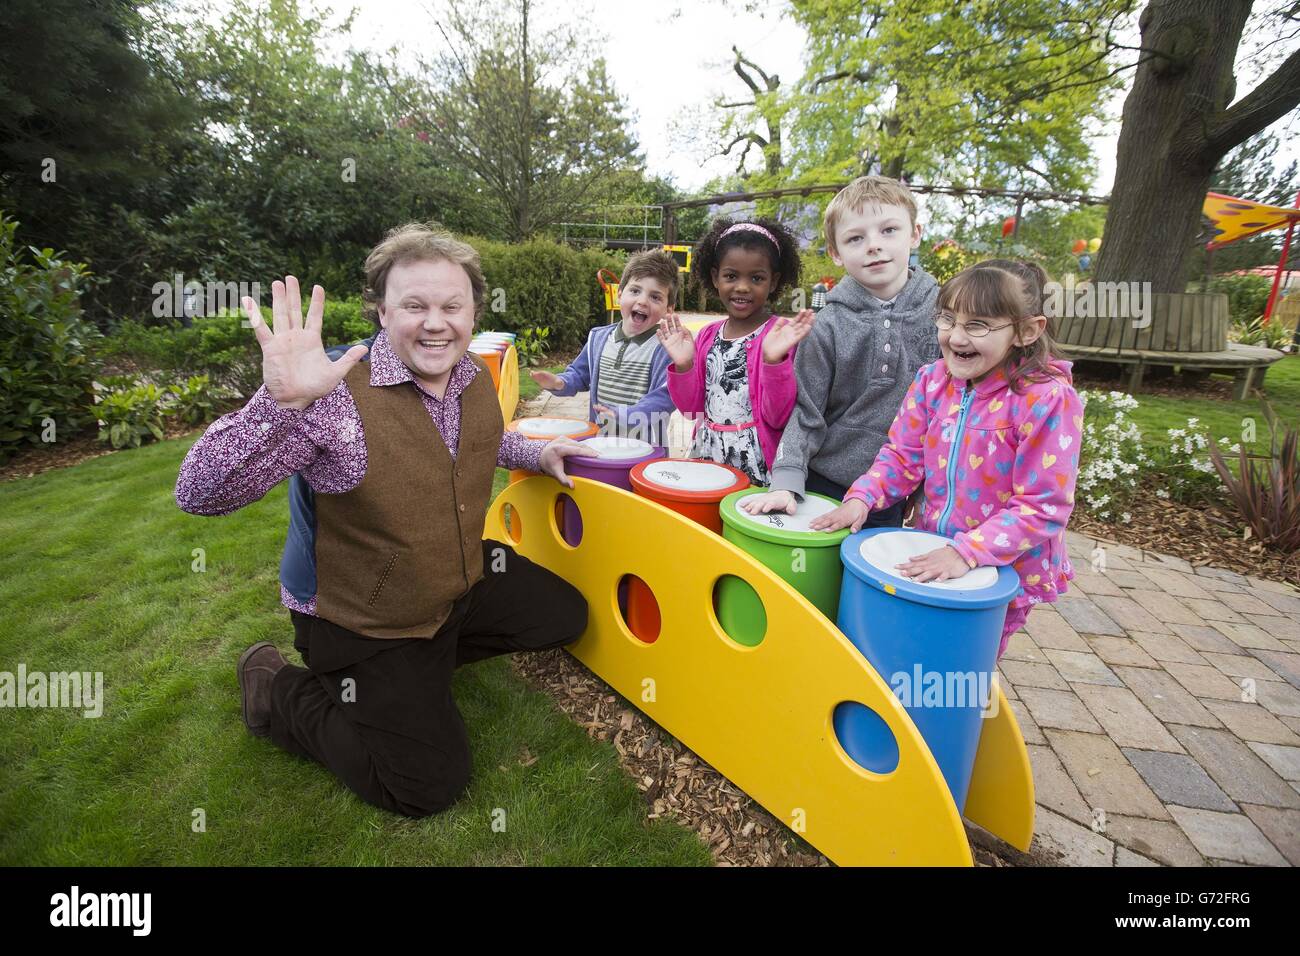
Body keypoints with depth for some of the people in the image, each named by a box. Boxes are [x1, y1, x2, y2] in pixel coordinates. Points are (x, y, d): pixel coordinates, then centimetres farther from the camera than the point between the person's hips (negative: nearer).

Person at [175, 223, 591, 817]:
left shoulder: (476, 377, -5)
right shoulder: (335, 395, -28)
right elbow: (199, 495, -32)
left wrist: (537, 455, 6)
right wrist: (280, 403, -47)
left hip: (466, 579, 7)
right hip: (366, 619, -7)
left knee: (564, 617, 17)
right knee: (429, 785, -1)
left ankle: (429, 659, 27)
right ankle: (275, 690, 16)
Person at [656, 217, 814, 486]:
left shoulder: (782, 335, -9)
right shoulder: (708, 335, 5)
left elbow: (779, 417, -14)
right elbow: (691, 407, 6)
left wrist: (774, 360, -28)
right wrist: (683, 366, -9)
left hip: (755, 464, -4)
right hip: (705, 453, 4)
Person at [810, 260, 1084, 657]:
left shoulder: (1049, 399, -21)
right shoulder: (933, 380, -5)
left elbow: (1042, 506, -21)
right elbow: (902, 456, 0)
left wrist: (968, 552, -28)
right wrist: (861, 499, -16)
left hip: (1005, 569, -4)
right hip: (935, 556, 4)